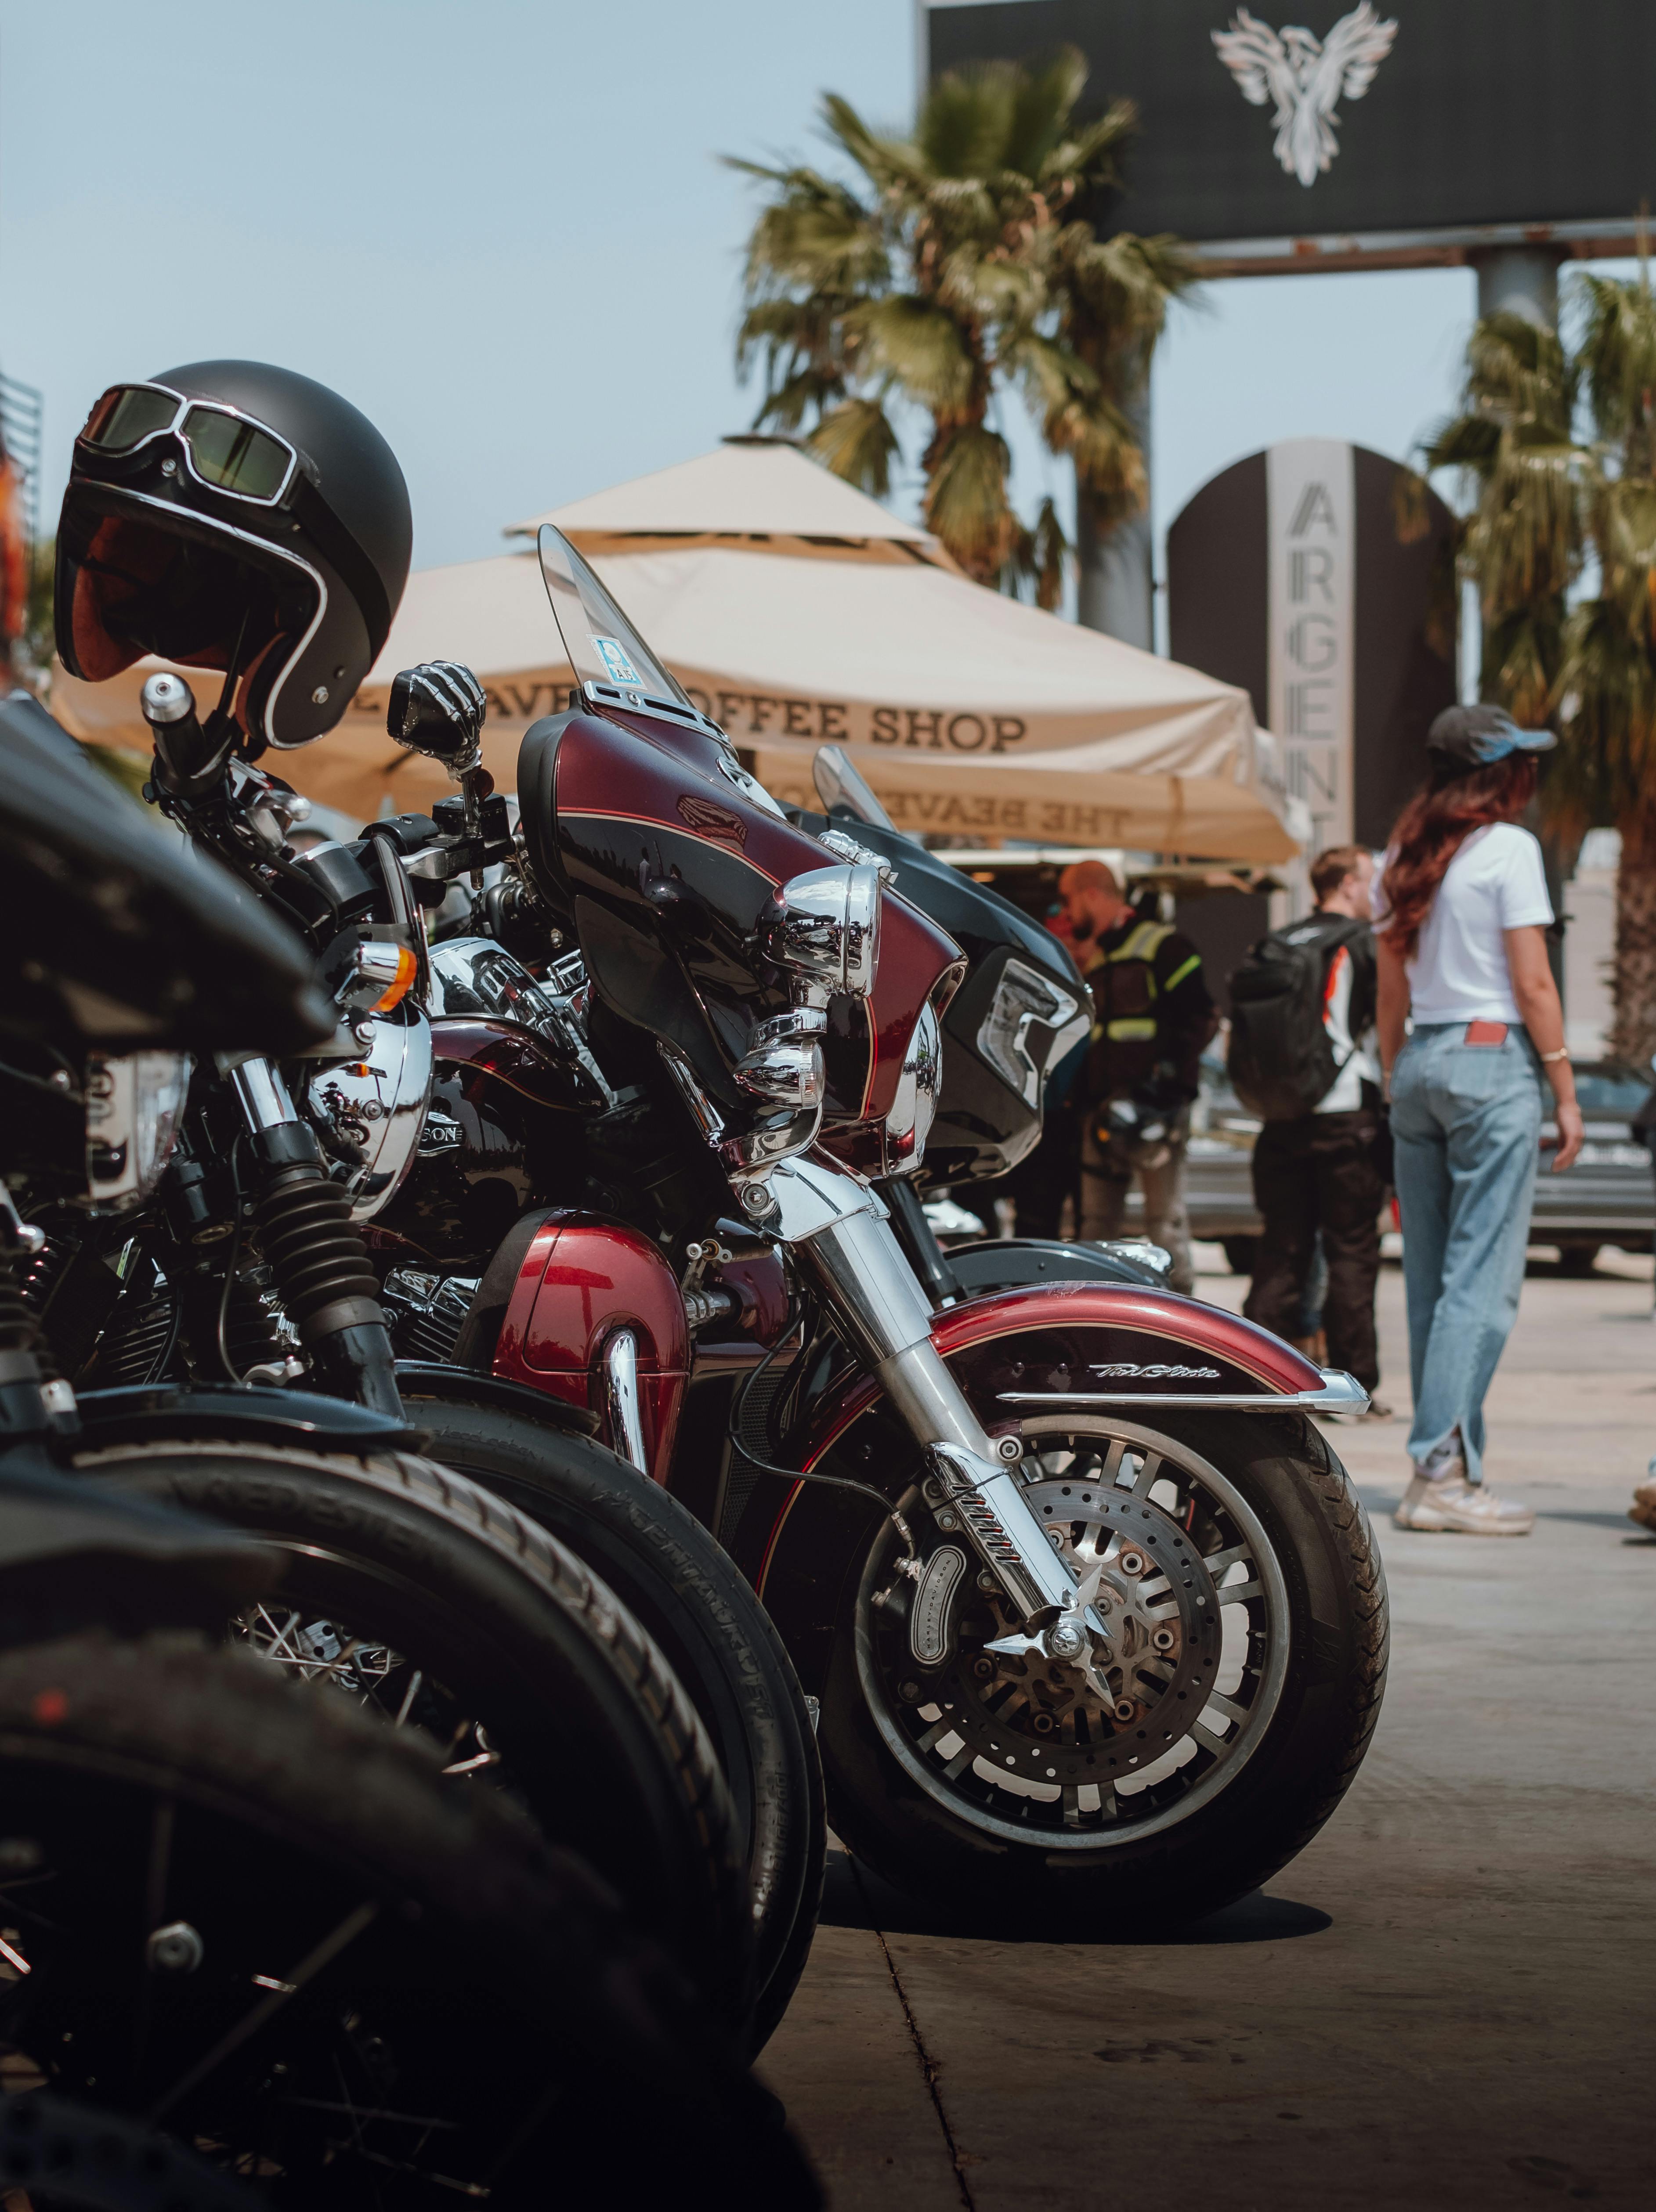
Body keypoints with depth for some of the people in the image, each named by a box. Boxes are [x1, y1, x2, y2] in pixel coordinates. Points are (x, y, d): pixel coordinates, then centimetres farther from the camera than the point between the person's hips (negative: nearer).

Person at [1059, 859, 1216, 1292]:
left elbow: (1200, 1020, -9)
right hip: (1104, 1110, 7)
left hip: (1155, 1107, -7)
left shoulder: (1163, 945, -2)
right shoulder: (1092, 958, 23)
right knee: (1096, 1223, 6)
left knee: (1165, 1220, -8)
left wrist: (1167, 1073, -17)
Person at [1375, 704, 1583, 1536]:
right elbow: (1533, 984, -9)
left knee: (1429, 1278, 9)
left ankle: (1444, 1466, 14)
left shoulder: (1405, 856, 12)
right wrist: (1566, 1092, -4)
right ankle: (1441, 1471, -13)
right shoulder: (1507, 848, -7)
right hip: (1493, 1060, -7)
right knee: (1482, 1278, -7)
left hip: (1420, 1062, 7)